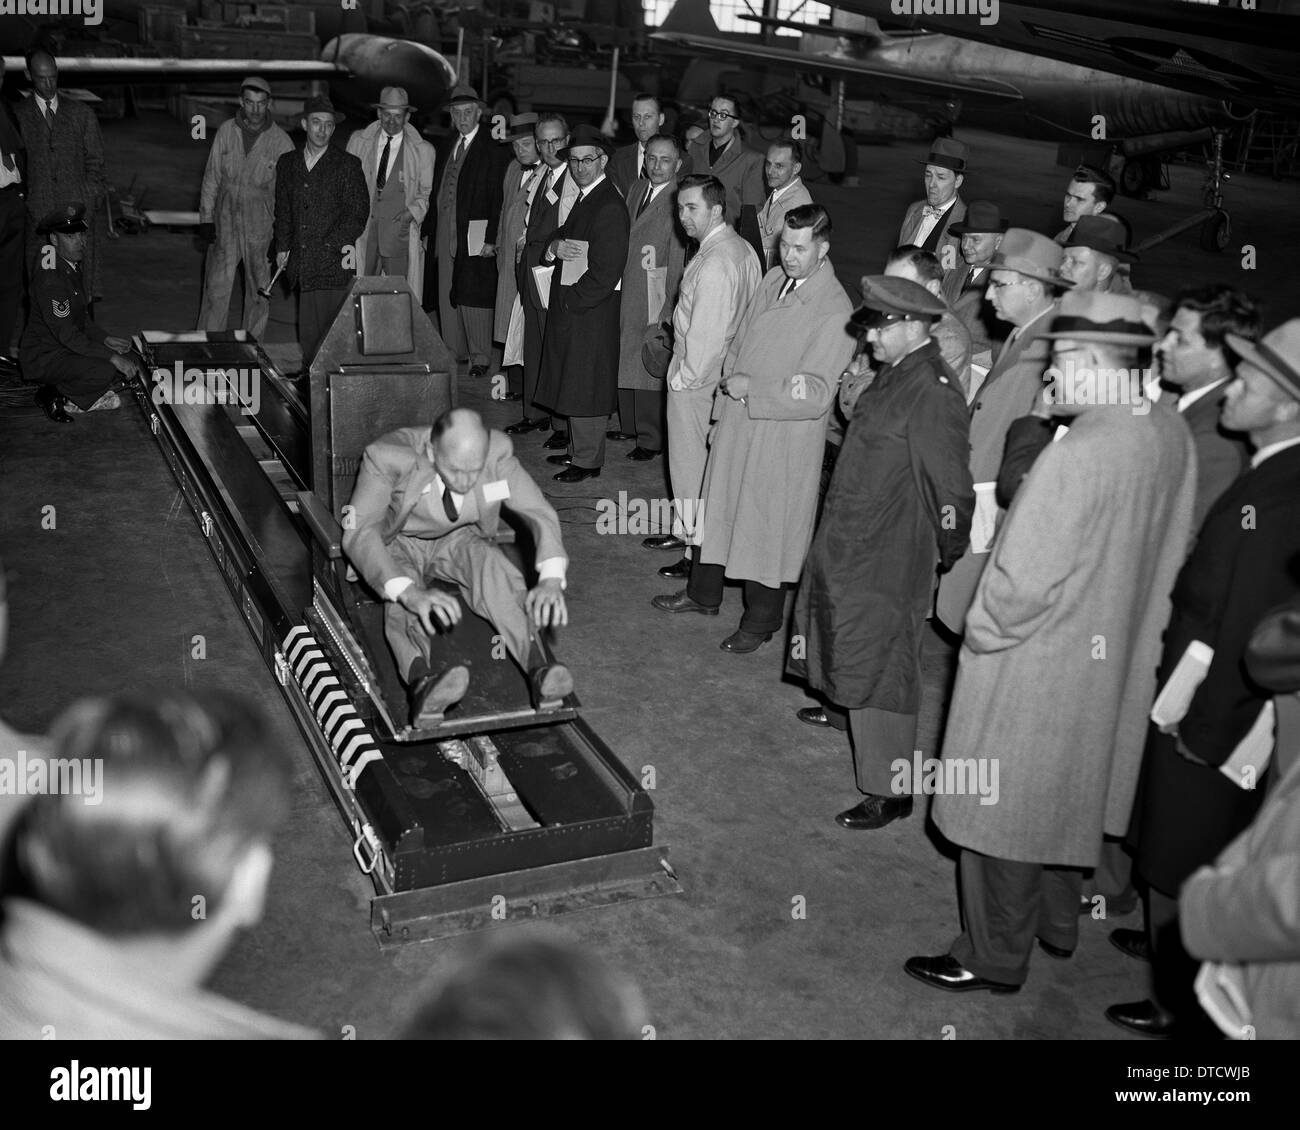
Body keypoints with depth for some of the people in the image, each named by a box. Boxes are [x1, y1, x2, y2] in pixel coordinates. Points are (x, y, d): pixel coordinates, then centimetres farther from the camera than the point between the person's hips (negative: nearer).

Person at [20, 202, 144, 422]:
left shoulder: (73, 267, 7)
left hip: (71, 346, 10)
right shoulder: (50, 278, -24)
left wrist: (107, 339, 1)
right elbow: (67, 335, -26)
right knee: (104, 372, -32)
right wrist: (112, 357, -25)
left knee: (133, 365, -3)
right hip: (44, 357, -10)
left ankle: (76, 400, 8)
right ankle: (53, 396, -7)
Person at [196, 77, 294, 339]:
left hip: (261, 227, -1)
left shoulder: (281, 141, -5)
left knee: (259, 291, 7)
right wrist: (206, 218, 3)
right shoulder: (226, 131, 2)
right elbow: (211, 177, 8)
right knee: (216, 288, 3)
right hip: (224, 223, 1)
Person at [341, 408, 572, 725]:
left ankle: (537, 668, -48)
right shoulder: (389, 457, -31)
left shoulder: (497, 451, -23)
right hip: (400, 545, -2)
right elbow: (358, 532, -38)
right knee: (403, 602, -35)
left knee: (489, 561, -32)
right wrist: (408, 593, -55)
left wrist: (551, 579, -37)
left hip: (459, 540, 2)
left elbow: (540, 513, -18)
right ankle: (421, 683, -62)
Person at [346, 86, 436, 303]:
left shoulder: (422, 151, 5)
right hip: (362, 230, 2)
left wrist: (411, 213, -8)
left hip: (399, 233, -2)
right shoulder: (358, 141, 11)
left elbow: (427, 193, 11)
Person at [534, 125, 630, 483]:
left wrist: (569, 301, -15)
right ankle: (577, 449, 29)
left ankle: (587, 461, 9)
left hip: (592, 310, -9)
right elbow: (559, 237, 16)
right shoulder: (583, 198, 13)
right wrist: (554, 246, -9)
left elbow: (606, 273, -22)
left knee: (585, 384, -1)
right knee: (572, 383, 17)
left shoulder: (610, 208, -17)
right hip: (569, 306, 9)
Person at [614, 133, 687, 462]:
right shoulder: (638, 189, 10)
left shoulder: (678, 203, -15)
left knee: (649, 368, 1)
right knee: (624, 362, 17)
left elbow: (677, 261, -16)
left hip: (655, 300, -8)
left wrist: (668, 309, -16)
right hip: (625, 294, 8)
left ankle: (651, 439, 14)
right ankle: (629, 425, 33)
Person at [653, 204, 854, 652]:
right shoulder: (773, 280, 3)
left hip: (784, 435, -7)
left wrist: (752, 388, -21)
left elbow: (816, 394, -23)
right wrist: (732, 378, -3)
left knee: (766, 524, 6)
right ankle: (704, 593, 39)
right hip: (738, 418, 7)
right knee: (718, 505, 19)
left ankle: (761, 621, 25)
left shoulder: (834, 310, -19)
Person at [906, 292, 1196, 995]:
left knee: (1005, 807, 9)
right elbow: (1167, 556, 5)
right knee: (1071, 797, 25)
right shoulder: (1172, 436, -5)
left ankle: (995, 958, 25)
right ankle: (1057, 924, 45)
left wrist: (980, 633, -7)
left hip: (1037, 669, -8)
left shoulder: (1077, 455, -29)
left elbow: (1023, 581, -25)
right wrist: (1125, 624, 15)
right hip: (1115, 665, 8)